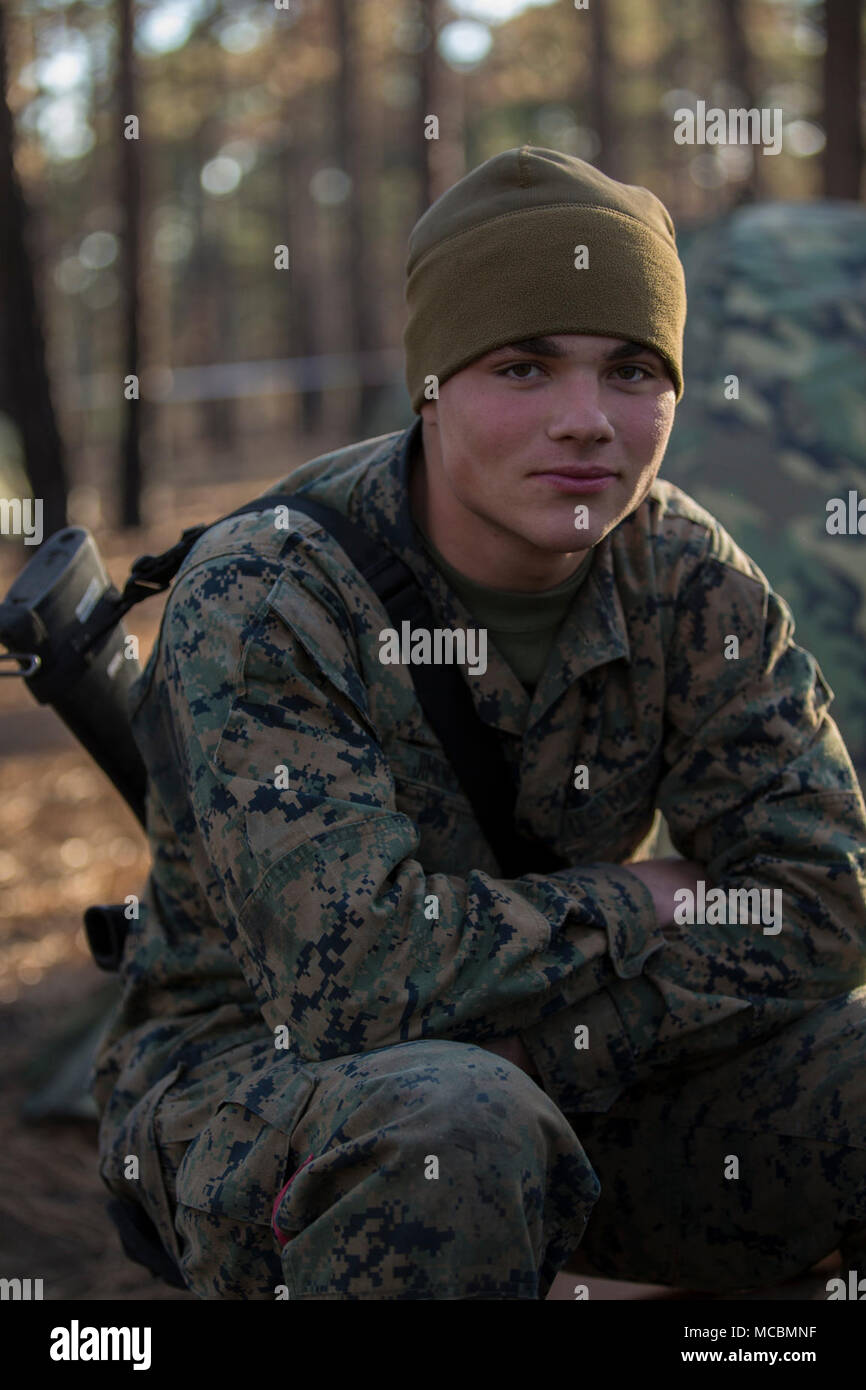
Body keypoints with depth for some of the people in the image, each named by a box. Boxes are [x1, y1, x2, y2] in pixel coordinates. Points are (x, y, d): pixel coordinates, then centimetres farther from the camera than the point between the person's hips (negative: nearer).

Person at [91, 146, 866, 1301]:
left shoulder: (689, 579, -7)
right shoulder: (260, 599, -22)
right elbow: (352, 968, -30)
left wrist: (544, 1047, -23)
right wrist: (630, 909, -17)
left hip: (562, 1074, 4)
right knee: (453, 1127, -38)